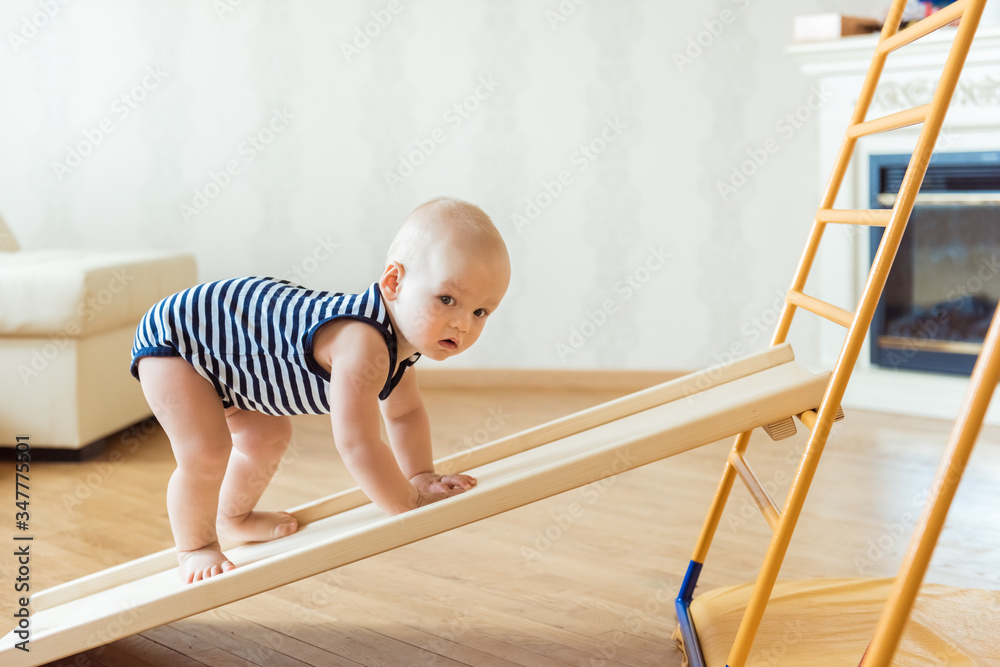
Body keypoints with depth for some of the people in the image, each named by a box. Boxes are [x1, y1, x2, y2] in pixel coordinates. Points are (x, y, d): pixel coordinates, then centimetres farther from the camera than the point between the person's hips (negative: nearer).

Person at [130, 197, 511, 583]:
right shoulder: (362, 346, -42)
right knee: (206, 452, -20)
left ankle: (234, 519, 46)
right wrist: (412, 503, -28)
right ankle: (196, 545, 8)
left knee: (268, 437, 21)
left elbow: (405, 411, 10)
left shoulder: (406, 332, -7)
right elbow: (357, 444, -40)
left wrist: (421, 476, 2)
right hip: (174, 339, -10)